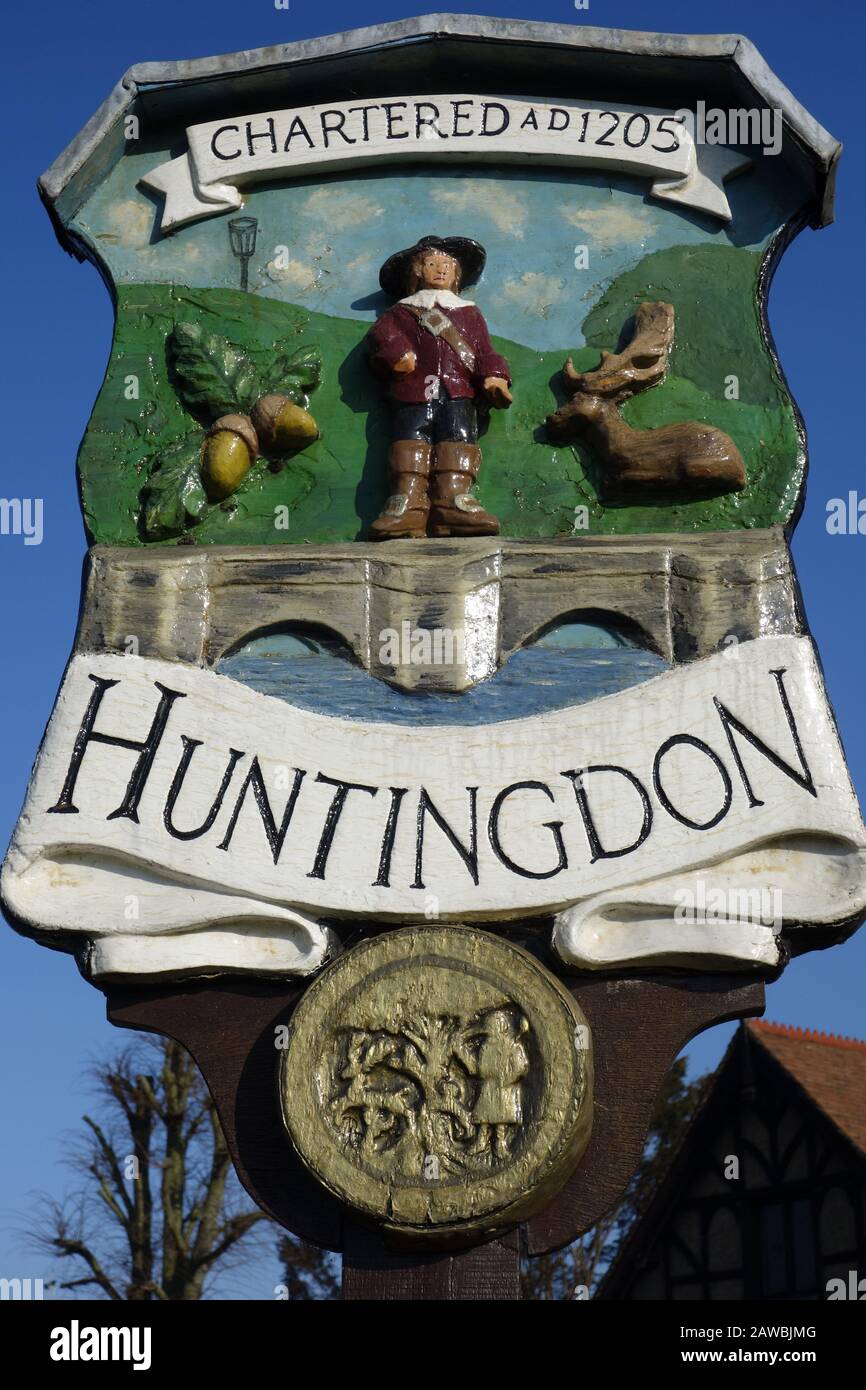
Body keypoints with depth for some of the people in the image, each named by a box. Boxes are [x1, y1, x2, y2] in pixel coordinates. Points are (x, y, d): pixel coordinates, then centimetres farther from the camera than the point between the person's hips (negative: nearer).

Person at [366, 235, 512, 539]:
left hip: (458, 391, 2)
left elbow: (484, 351, 20)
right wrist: (395, 352, -14)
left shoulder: (469, 312, 31)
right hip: (414, 389, -2)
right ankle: (407, 503, -32)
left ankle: (455, 500, -29)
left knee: (459, 436, -19)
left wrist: (494, 376, -1)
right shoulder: (403, 311, 26)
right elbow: (381, 332, 8)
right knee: (412, 437, -20)